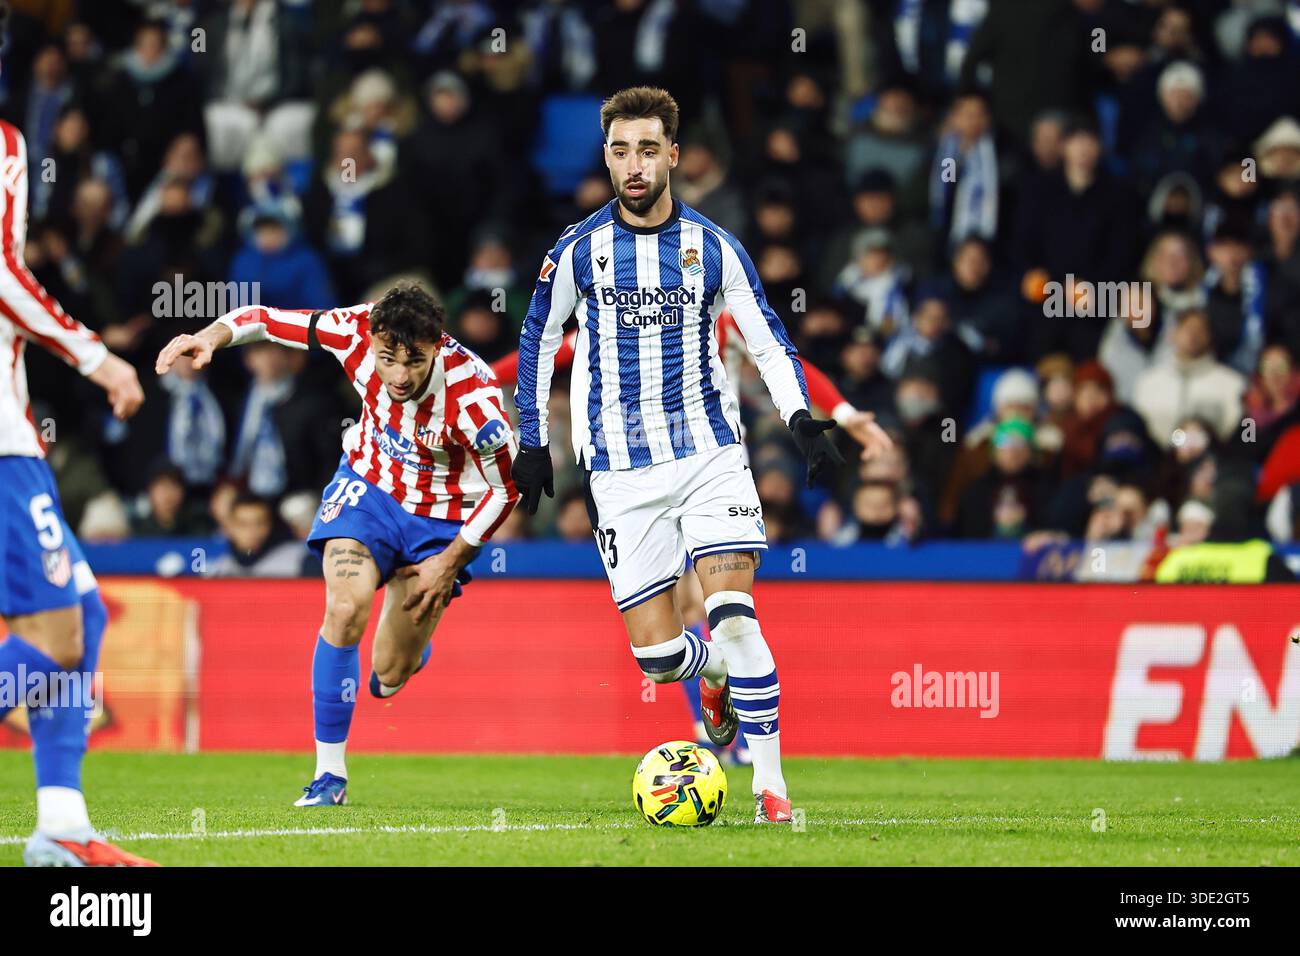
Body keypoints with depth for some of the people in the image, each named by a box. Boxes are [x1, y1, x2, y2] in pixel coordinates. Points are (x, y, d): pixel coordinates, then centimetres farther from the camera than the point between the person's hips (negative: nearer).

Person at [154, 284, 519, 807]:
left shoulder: (471, 396, -32)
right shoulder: (358, 332, -26)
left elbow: (506, 486, -17)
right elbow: (266, 320, -14)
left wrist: (451, 562, -13)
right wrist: (211, 337, -34)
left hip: (440, 518, -2)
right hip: (369, 484, 2)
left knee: (390, 677, 1)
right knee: (346, 609, -23)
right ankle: (329, 775, -13)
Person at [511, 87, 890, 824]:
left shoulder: (713, 248, 1)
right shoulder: (579, 250, 1)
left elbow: (769, 341, 4)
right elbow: (538, 341, 13)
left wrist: (804, 421, -12)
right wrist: (533, 443, 11)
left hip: (709, 452, -1)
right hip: (620, 471, 1)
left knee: (733, 616, -18)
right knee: (655, 653, -3)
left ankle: (770, 785, -11)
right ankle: (719, 677, 33)